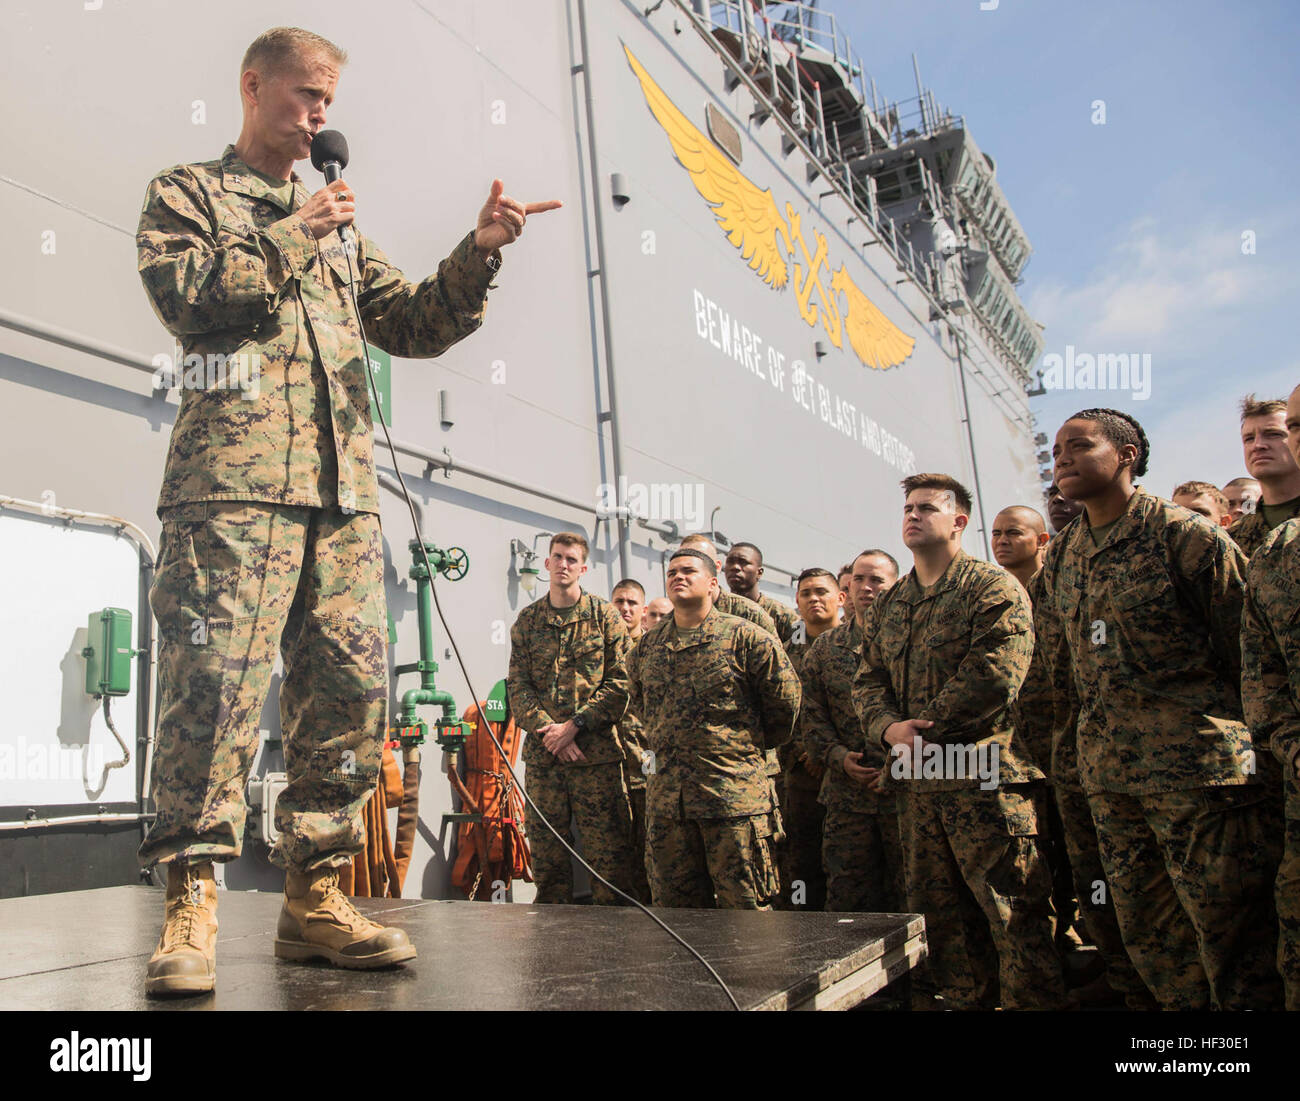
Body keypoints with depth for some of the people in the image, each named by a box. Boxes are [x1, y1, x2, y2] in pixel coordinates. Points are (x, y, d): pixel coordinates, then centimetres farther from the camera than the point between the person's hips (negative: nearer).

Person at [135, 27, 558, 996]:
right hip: (235, 478, -5)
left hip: (344, 487, 5)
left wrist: (480, 251, 7)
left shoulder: (337, 226, 32)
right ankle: (192, 902, -5)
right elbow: (188, 297, -3)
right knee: (215, 683, -14)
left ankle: (315, 895, 6)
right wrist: (295, 235, 0)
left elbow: (415, 325, 21)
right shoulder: (187, 191, 17)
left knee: (351, 690, -2)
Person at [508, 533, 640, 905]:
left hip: (596, 752, -3)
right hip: (541, 753, 3)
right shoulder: (527, 620, 12)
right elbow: (517, 686, 6)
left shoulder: (605, 617, 4)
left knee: (609, 851, -2)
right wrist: (548, 731, -8)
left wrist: (574, 726, -11)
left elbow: (620, 683, -2)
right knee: (545, 851, 8)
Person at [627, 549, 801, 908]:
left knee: (744, 908, 1)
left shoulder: (746, 639, -4)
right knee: (672, 906, 12)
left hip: (734, 789, -5)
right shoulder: (646, 648, 11)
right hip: (665, 795, 5)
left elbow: (784, 703, 3)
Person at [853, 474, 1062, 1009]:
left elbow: (995, 675, -15)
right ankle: (964, 1000, 26)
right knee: (942, 910, 14)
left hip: (986, 775, -6)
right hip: (916, 778, 7)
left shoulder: (994, 587, -3)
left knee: (1013, 910, -3)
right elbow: (867, 680, 13)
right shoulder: (887, 604, 17)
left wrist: (922, 727, -13)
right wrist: (890, 728, -8)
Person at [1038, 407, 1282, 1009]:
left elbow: (1248, 650, -3)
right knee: (1148, 935, 14)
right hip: (1107, 773, 7)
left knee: (1229, 929, 1)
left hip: (1197, 762, -6)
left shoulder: (1189, 538, -7)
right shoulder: (1059, 558, 12)